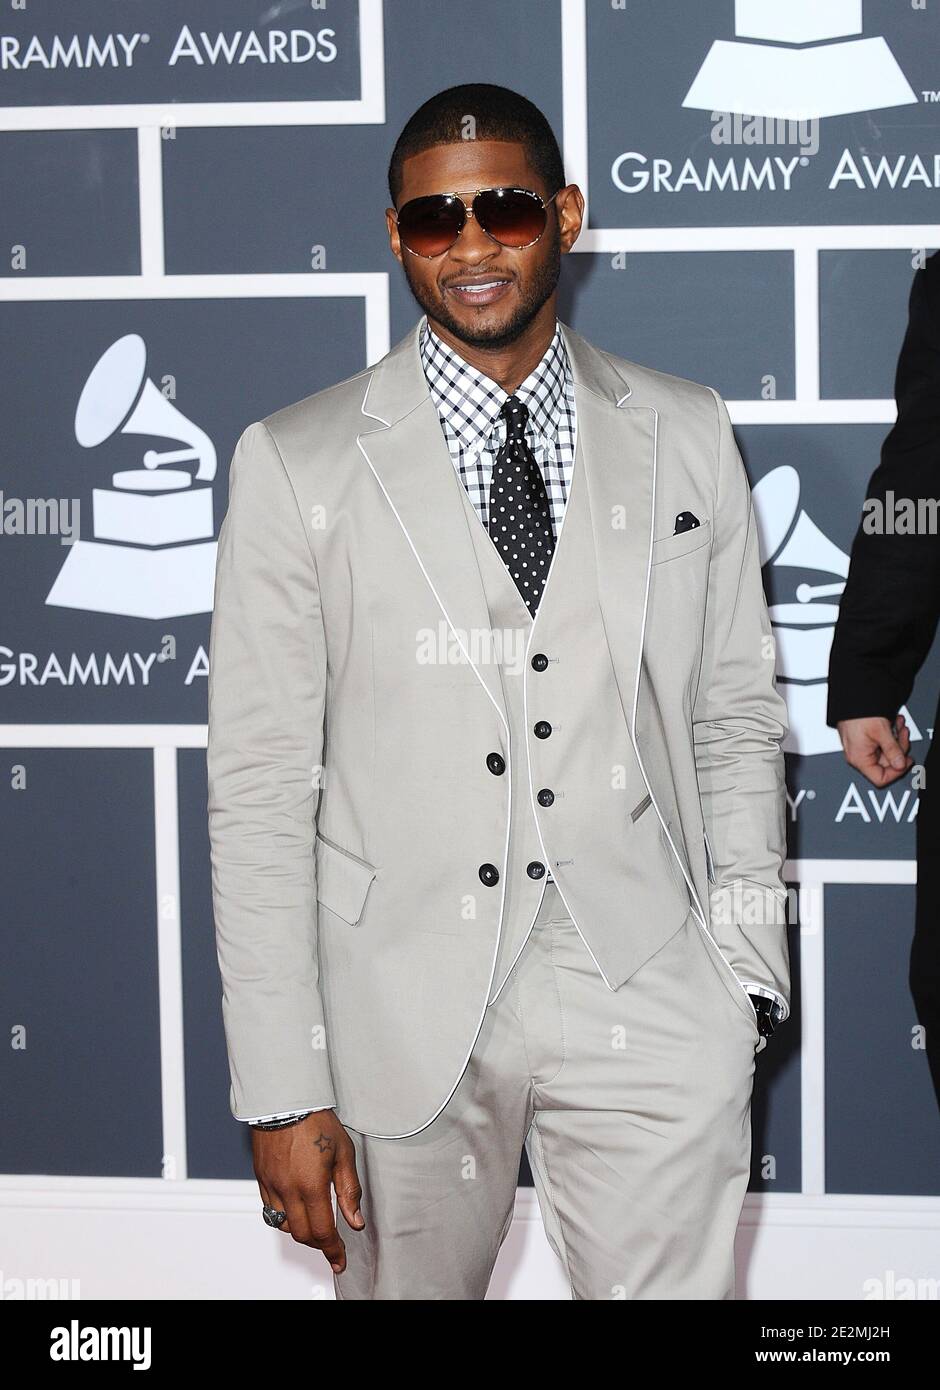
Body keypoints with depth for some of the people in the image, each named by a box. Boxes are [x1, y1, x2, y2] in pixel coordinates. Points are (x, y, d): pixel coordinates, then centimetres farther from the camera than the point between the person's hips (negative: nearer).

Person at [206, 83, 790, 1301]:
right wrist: (281, 1093, -8)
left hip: (649, 1009, 1)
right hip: (402, 1006, -1)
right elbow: (259, 787, -4)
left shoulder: (687, 438, 5)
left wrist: (744, 974, 1)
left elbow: (737, 720, 11)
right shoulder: (297, 466, -2)